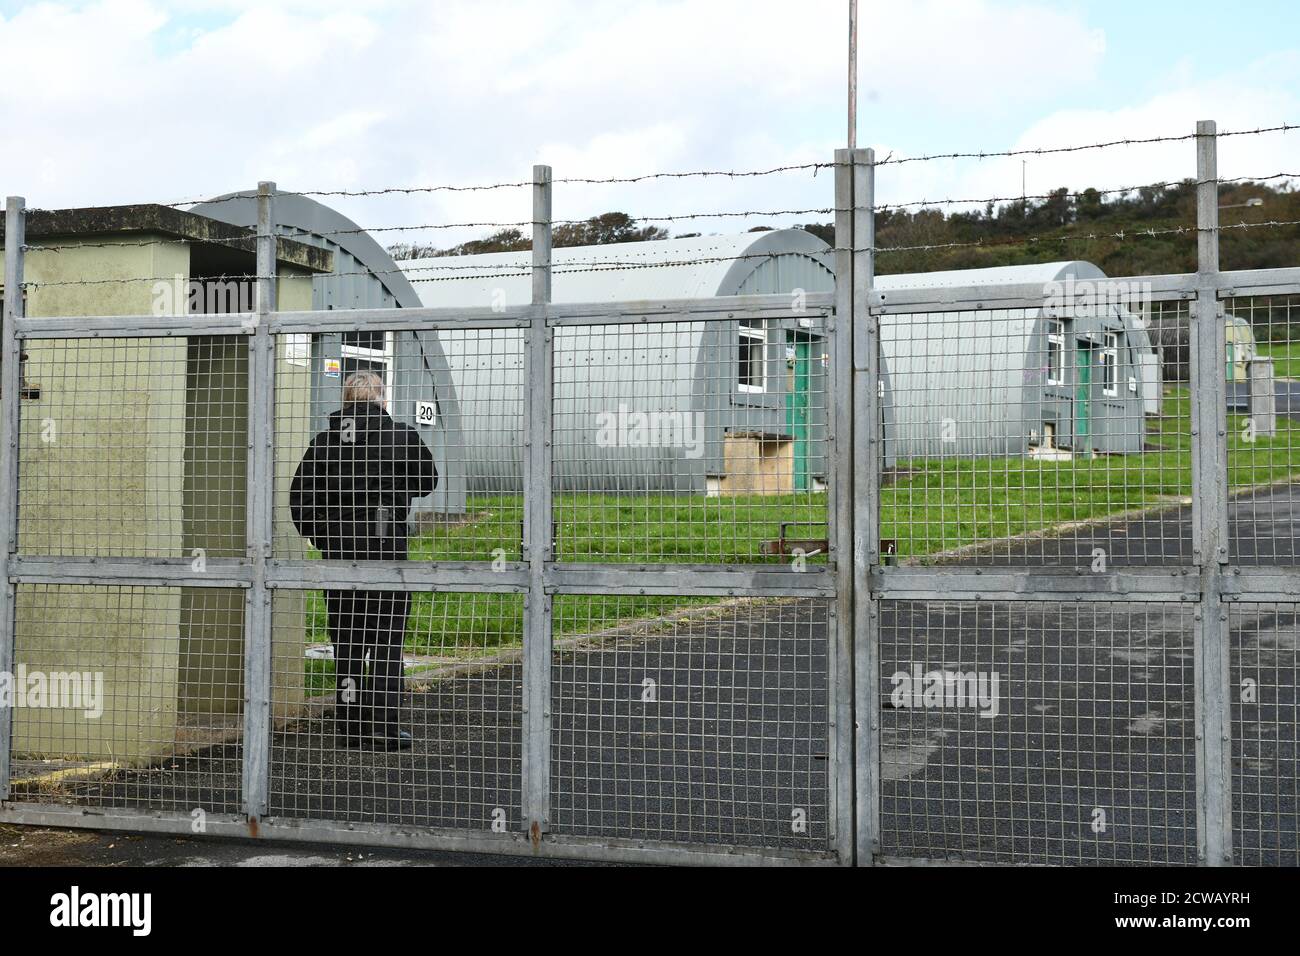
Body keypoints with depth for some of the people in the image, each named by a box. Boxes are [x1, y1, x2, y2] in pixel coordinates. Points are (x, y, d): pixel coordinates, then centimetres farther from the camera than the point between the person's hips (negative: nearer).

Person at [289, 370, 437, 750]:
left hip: (337, 549, 3)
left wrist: (320, 537, 12)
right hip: (385, 547, -3)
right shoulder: (401, 436, -4)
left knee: (346, 638, 10)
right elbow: (426, 482, 8)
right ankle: (384, 725, 0)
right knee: (387, 638, 3)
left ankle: (350, 723, 12)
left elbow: (299, 497, 2)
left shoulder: (323, 441, 3)